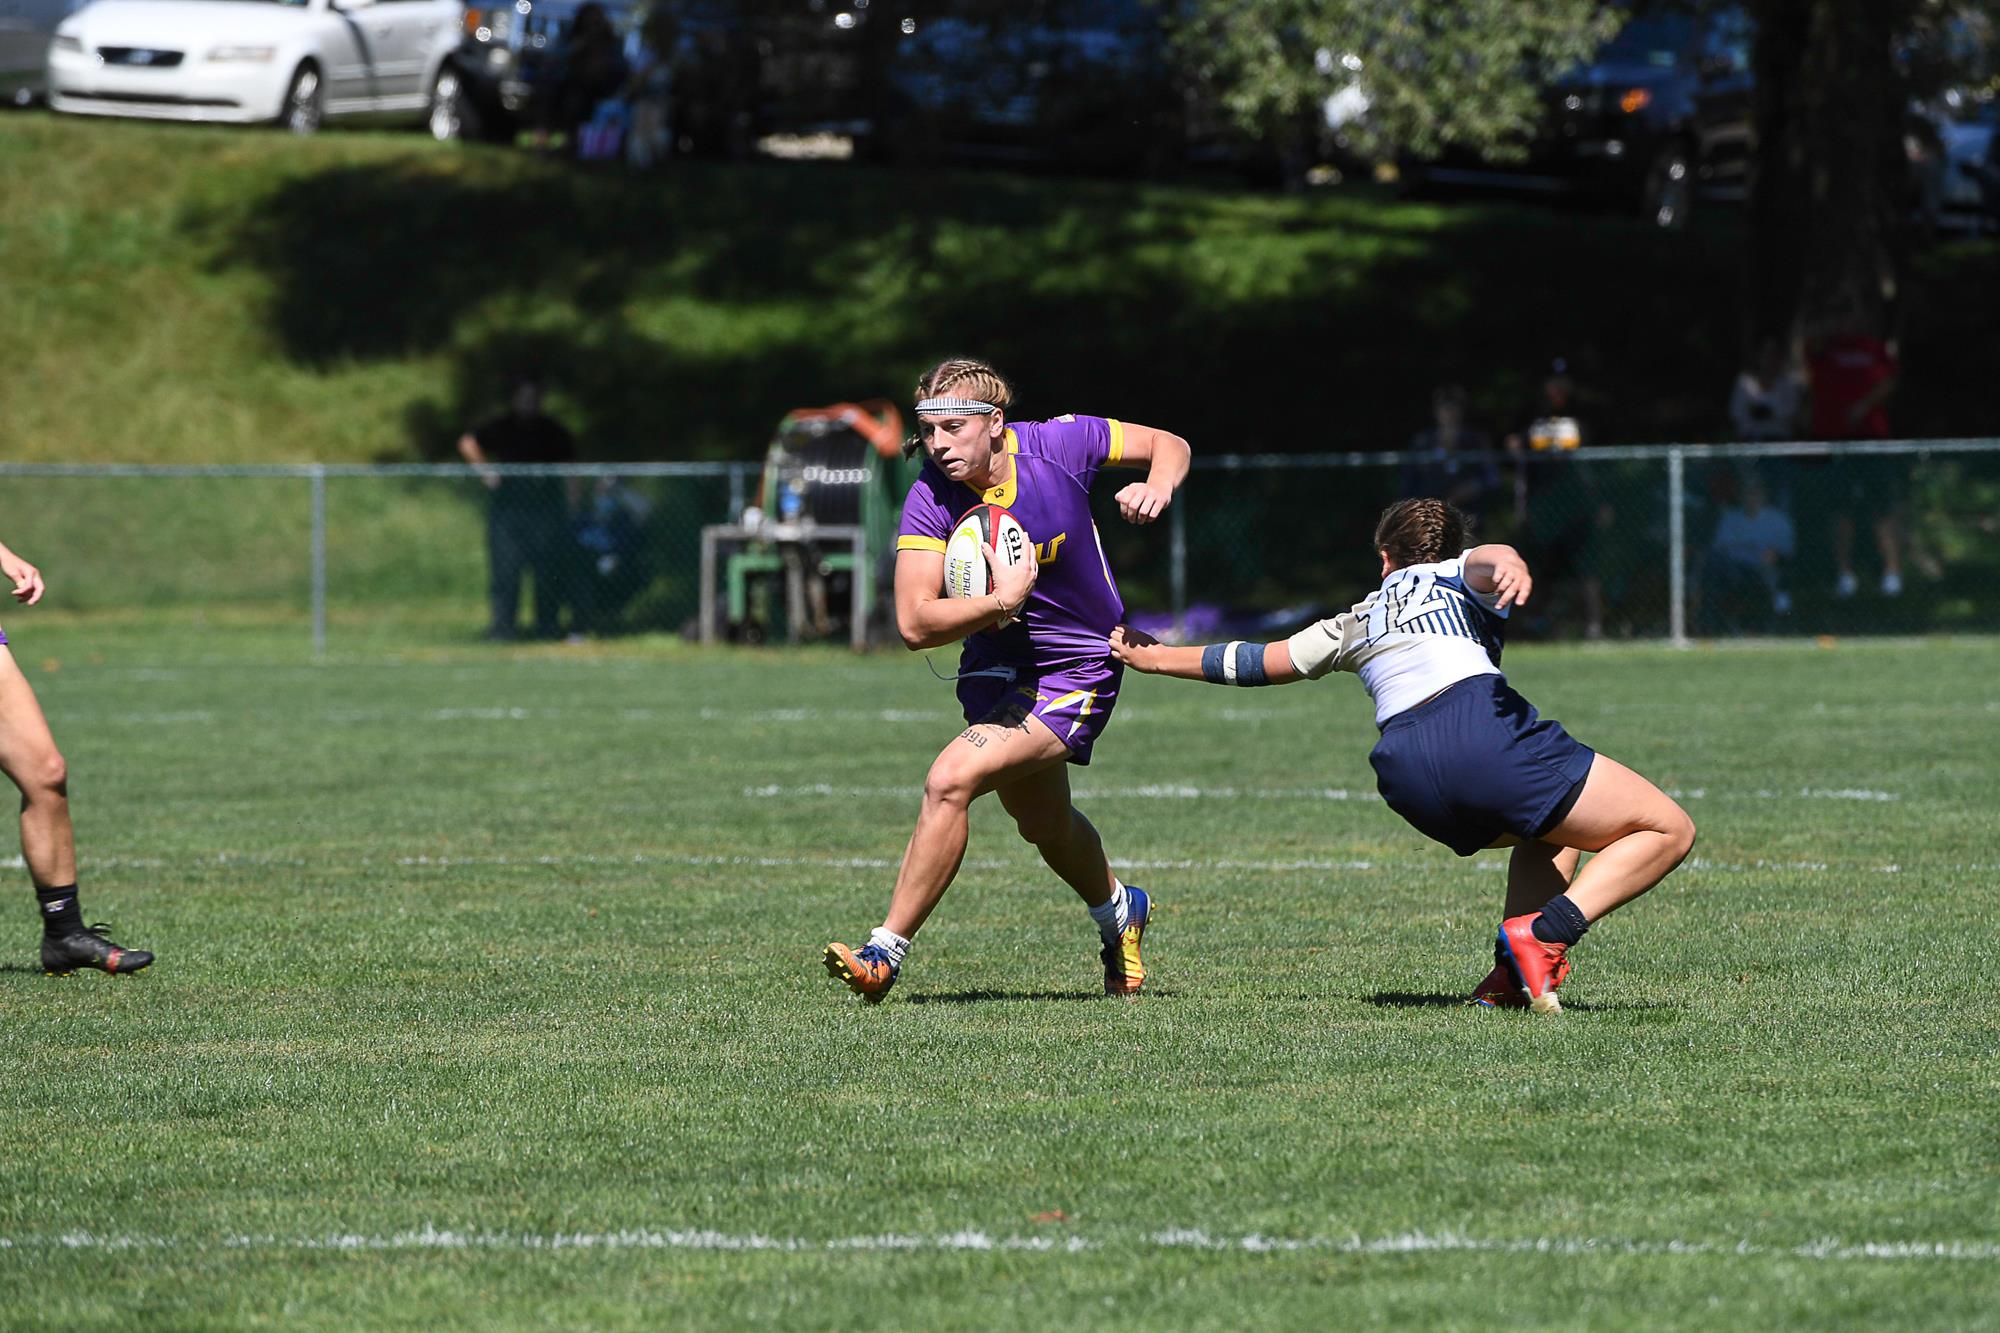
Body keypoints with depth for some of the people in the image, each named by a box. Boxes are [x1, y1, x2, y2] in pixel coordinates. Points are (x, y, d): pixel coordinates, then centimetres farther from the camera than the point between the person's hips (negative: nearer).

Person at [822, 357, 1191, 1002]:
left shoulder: (1057, 444, -18)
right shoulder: (929, 501, -17)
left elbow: (1168, 444, -1)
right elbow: (915, 623, -25)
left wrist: (1156, 488, -22)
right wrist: (1003, 600, -36)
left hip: (1076, 670, -4)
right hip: (997, 663, 4)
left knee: (950, 781, -22)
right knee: (1043, 823, 24)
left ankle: (885, 954, -16)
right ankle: (1120, 912, 57)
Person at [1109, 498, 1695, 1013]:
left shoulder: (1356, 624, 34)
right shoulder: (1459, 574, 25)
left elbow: (1254, 662, 44)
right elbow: (1486, 561, -1)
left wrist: (1154, 657, 59)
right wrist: (1508, 565, -25)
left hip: (1404, 774, 5)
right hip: (1483, 727, -5)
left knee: (1555, 831, 31)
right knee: (1668, 830, -1)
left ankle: (1511, 969, 7)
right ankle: (1545, 933, -20)